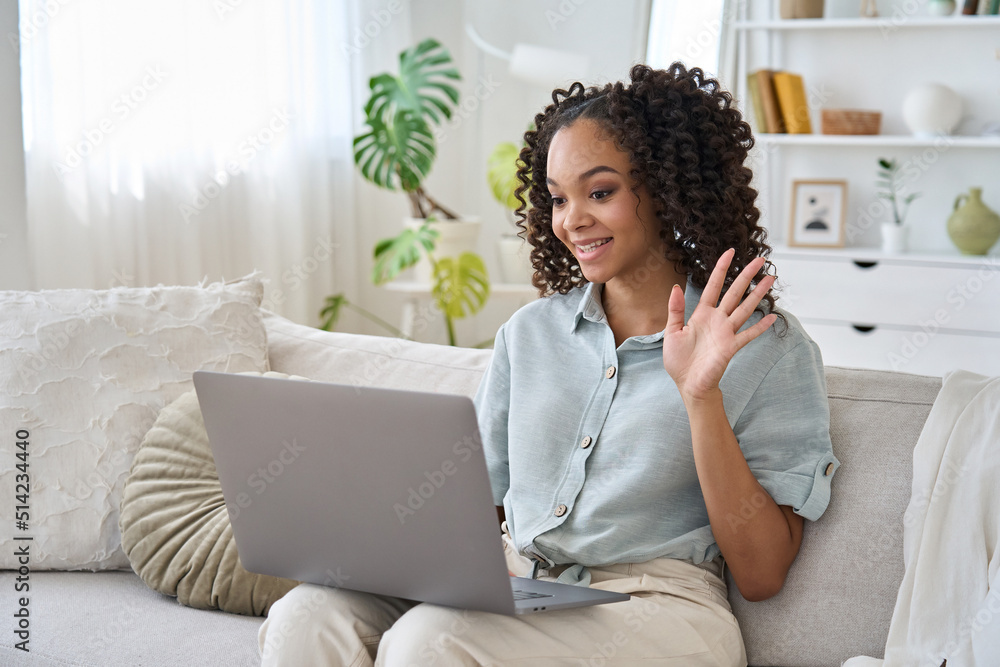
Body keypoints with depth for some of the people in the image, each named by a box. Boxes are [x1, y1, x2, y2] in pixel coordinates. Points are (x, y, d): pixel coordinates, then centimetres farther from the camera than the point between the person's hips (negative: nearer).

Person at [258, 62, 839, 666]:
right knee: (307, 618, -24)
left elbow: (762, 577, -5)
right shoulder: (530, 332, 16)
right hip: (506, 588, 4)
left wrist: (701, 397, -15)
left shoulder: (768, 349, 0)